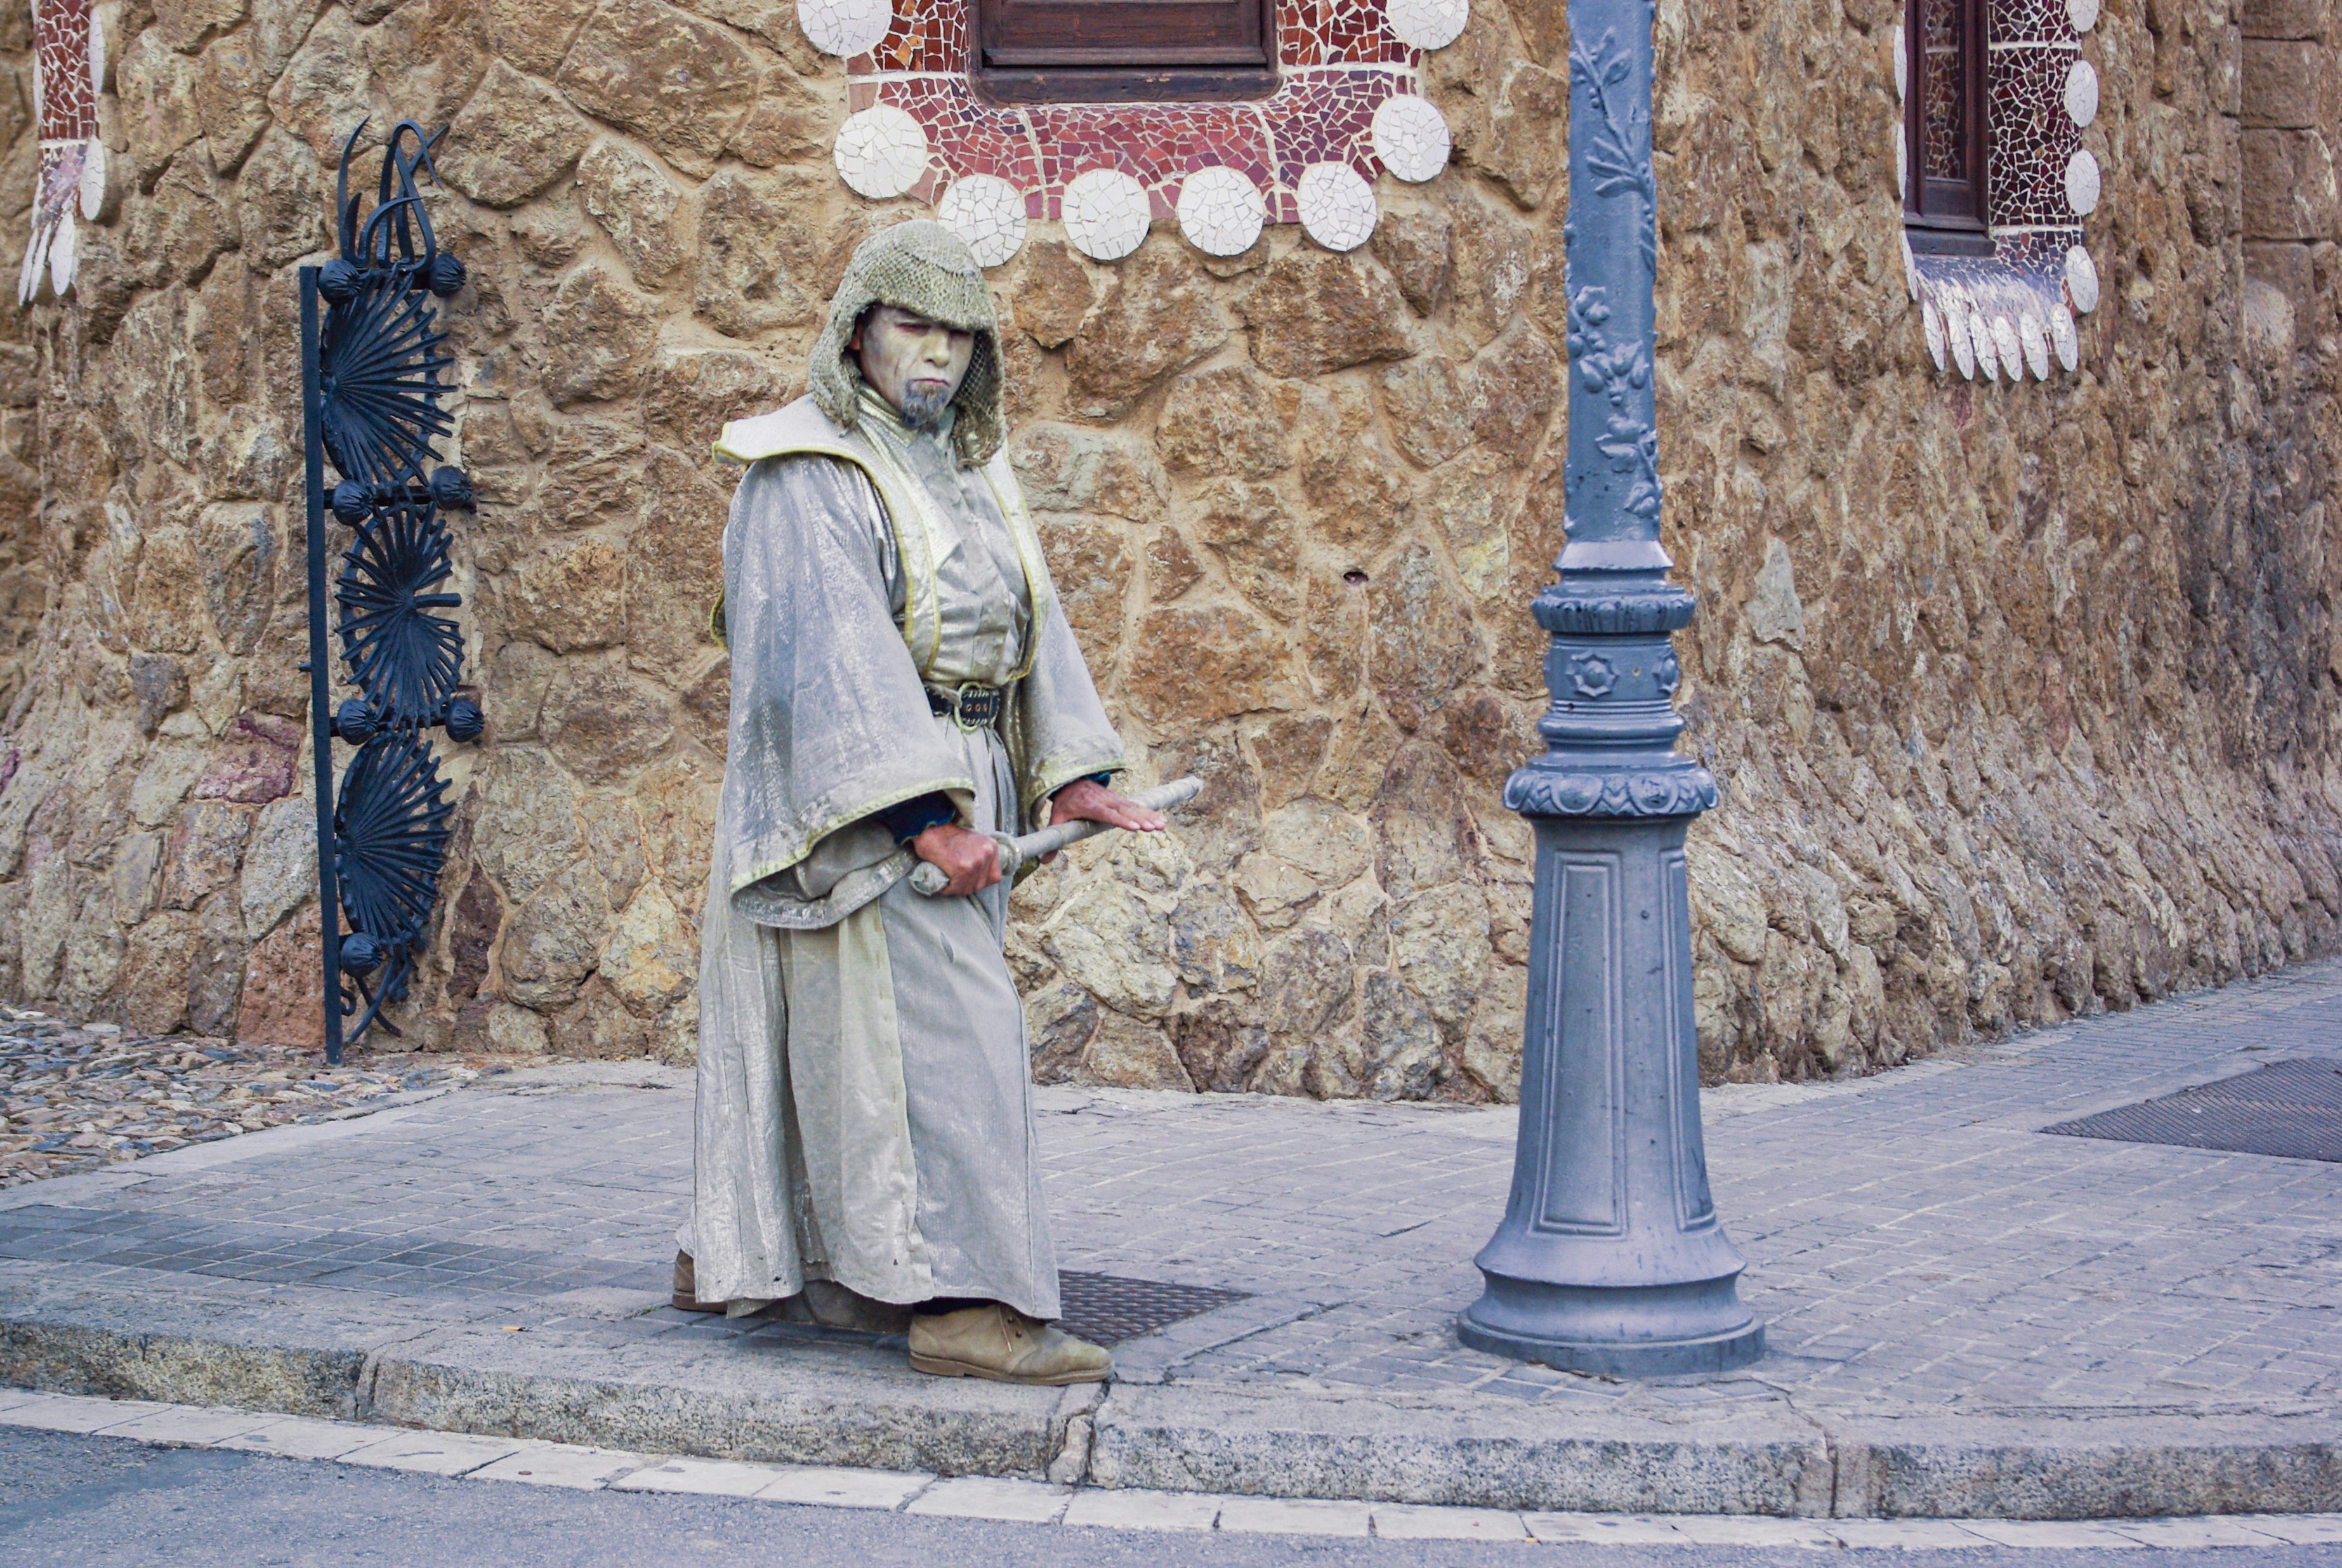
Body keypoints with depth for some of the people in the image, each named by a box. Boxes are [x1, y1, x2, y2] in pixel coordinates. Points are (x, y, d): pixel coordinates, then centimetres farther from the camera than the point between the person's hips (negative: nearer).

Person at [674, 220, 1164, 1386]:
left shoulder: (968, 472, 14)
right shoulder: (807, 480, -12)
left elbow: (1033, 629, 8)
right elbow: (834, 663, -21)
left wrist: (1073, 772, -6)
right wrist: (927, 820, -28)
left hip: (956, 790, 8)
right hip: (856, 798, -8)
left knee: (825, 1030, 15)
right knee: (938, 1033, -14)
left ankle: (733, 1254, 26)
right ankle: (964, 1303, -16)